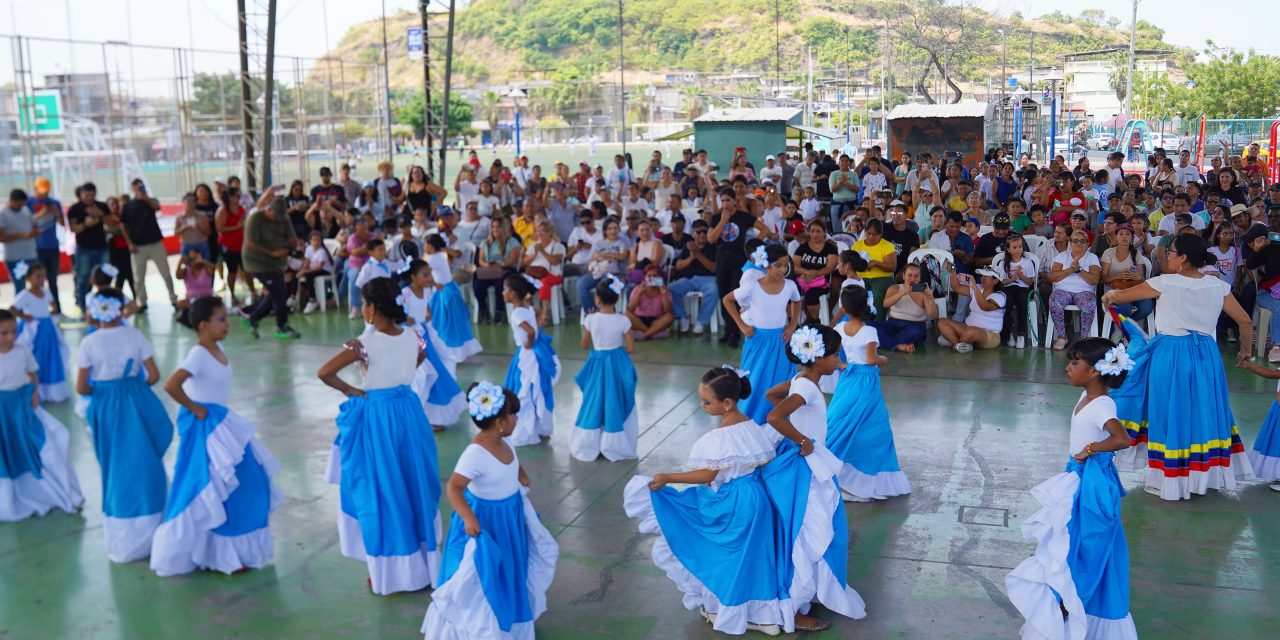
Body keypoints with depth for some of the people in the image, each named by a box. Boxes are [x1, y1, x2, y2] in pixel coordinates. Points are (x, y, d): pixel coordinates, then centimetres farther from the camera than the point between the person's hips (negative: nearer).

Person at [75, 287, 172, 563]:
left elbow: (81, 388, -7)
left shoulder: (89, 343, -7)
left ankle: (123, 542, 20)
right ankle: (149, 531, 19)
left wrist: (100, 391, 13)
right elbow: (154, 375, -4)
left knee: (116, 469, 11)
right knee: (145, 465, 12)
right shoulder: (135, 335, -5)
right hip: (137, 404, 0)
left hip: (105, 408, 0)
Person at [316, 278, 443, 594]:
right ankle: (423, 563, 29)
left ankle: (391, 571, 16)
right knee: (415, 488, 17)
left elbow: (323, 373, -22)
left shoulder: (366, 344, -18)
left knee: (383, 493, 7)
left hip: (377, 417, -5)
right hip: (410, 413, 5)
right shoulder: (413, 337, -2)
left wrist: (349, 391, -7)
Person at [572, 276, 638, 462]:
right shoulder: (623, 321, -12)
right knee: (616, 404, 12)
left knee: (594, 403, 12)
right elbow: (631, 349, -8)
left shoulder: (591, 319, -13)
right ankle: (615, 446, 18)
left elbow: (585, 345, -1)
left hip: (598, 363, 0)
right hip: (617, 365, 0)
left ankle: (587, 445, 19)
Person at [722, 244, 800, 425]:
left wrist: (793, 324, 6)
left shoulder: (789, 286, -5)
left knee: (780, 383, 7)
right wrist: (741, 325, -6)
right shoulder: (752, 287, -14)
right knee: (756, 382, 5)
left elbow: (796, 302, 18)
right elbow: (727, 300, -2)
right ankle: (749, 422, 19)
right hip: (758, 340, -2)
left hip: (780, 341, 2)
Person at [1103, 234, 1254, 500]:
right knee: (1203, 412, 16)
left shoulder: (1164, 283, -11)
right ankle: (1205, 473, 29)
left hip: (1171, 356, -4)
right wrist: (1245, 351, 23)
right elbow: (1245, 322, 7)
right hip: (1206, 356, 4)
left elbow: (1118, 296, -3)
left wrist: (1108, 296, 20)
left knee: (1171, 414, 6)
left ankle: (1169, 480, 15)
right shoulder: (1218, 286, 1)